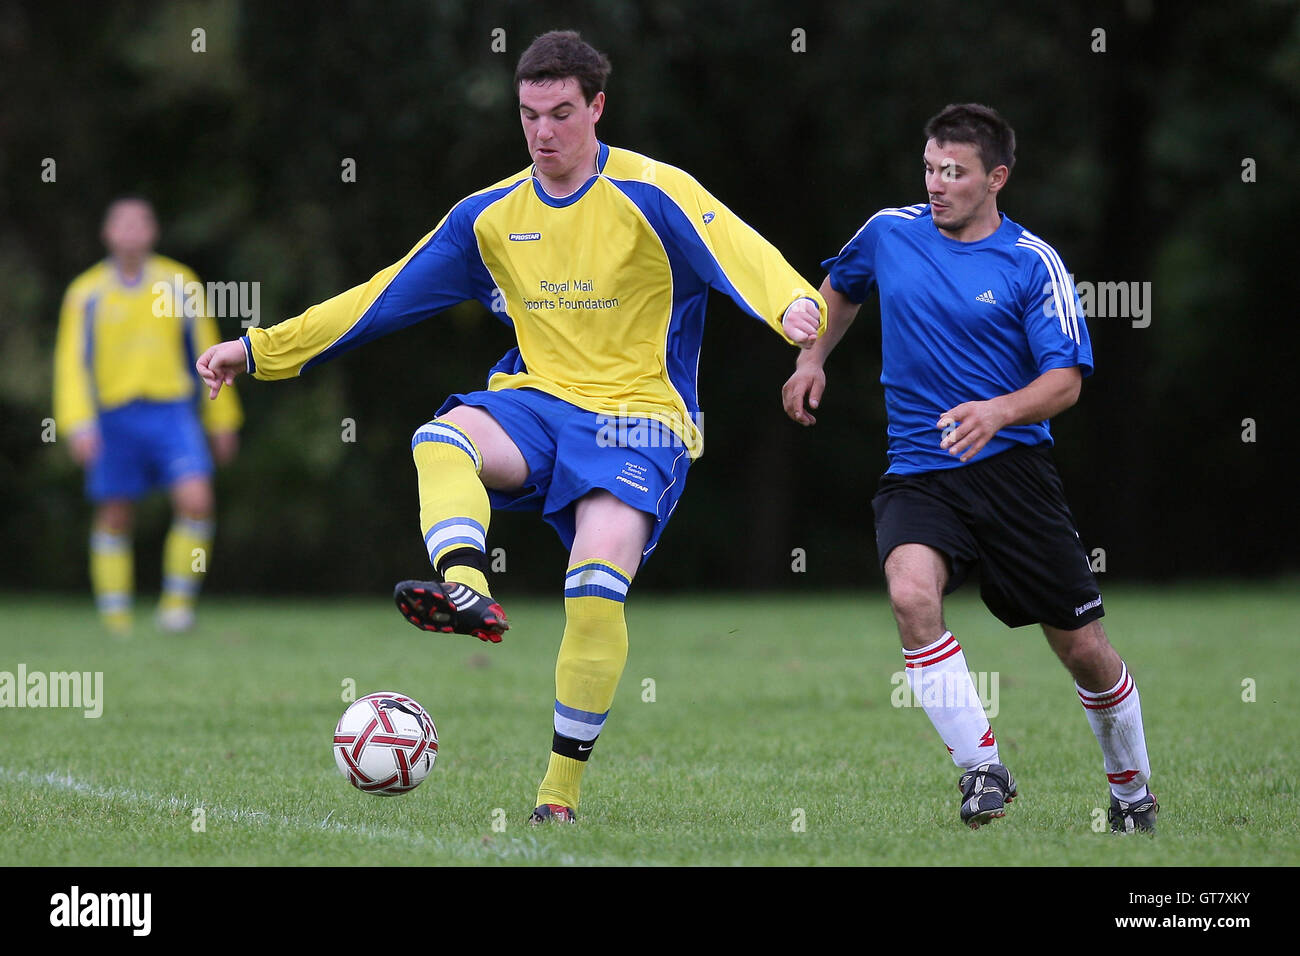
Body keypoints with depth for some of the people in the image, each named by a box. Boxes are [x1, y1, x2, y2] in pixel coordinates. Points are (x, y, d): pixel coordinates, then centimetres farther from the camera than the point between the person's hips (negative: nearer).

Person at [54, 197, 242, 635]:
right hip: (114, 415, 0)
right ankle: (115, 621, 10)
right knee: (114, 517, 1)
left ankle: (178, 599, -3)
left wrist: (222, 420, 16)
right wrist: (79, 424, -11)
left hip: (173, 408, 0)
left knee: (195, 500, -18)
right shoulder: (87, 292, 3)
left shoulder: (179, 284, 6)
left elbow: (208, 353, 14)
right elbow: (72, 362, 2)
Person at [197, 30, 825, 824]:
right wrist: (261, 349, 13)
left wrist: (795, 305, -45)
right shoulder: (490, 216, 10)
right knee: (441, 441, -29)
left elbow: (742, 256, -21)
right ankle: (466, 593, -54)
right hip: (538, 404, 4)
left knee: (597, 586, -25)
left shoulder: (652, 195, -5)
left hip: (639, 419, -4)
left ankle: (564, 784, -13)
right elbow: (383, 299, 15)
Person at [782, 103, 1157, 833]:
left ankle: (1134, 791, 28)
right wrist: (814, 357, 14)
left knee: (1083, 647, 2)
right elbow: (842, 286, 28)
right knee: (911, 594, -30)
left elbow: (1066, 381, -10)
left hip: (1012, 467, -2)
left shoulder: (1033, 264, -6)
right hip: (916, 474, 2)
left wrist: (1000, 411, -28)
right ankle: (983, 771, -22)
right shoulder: (889, 233, 5)